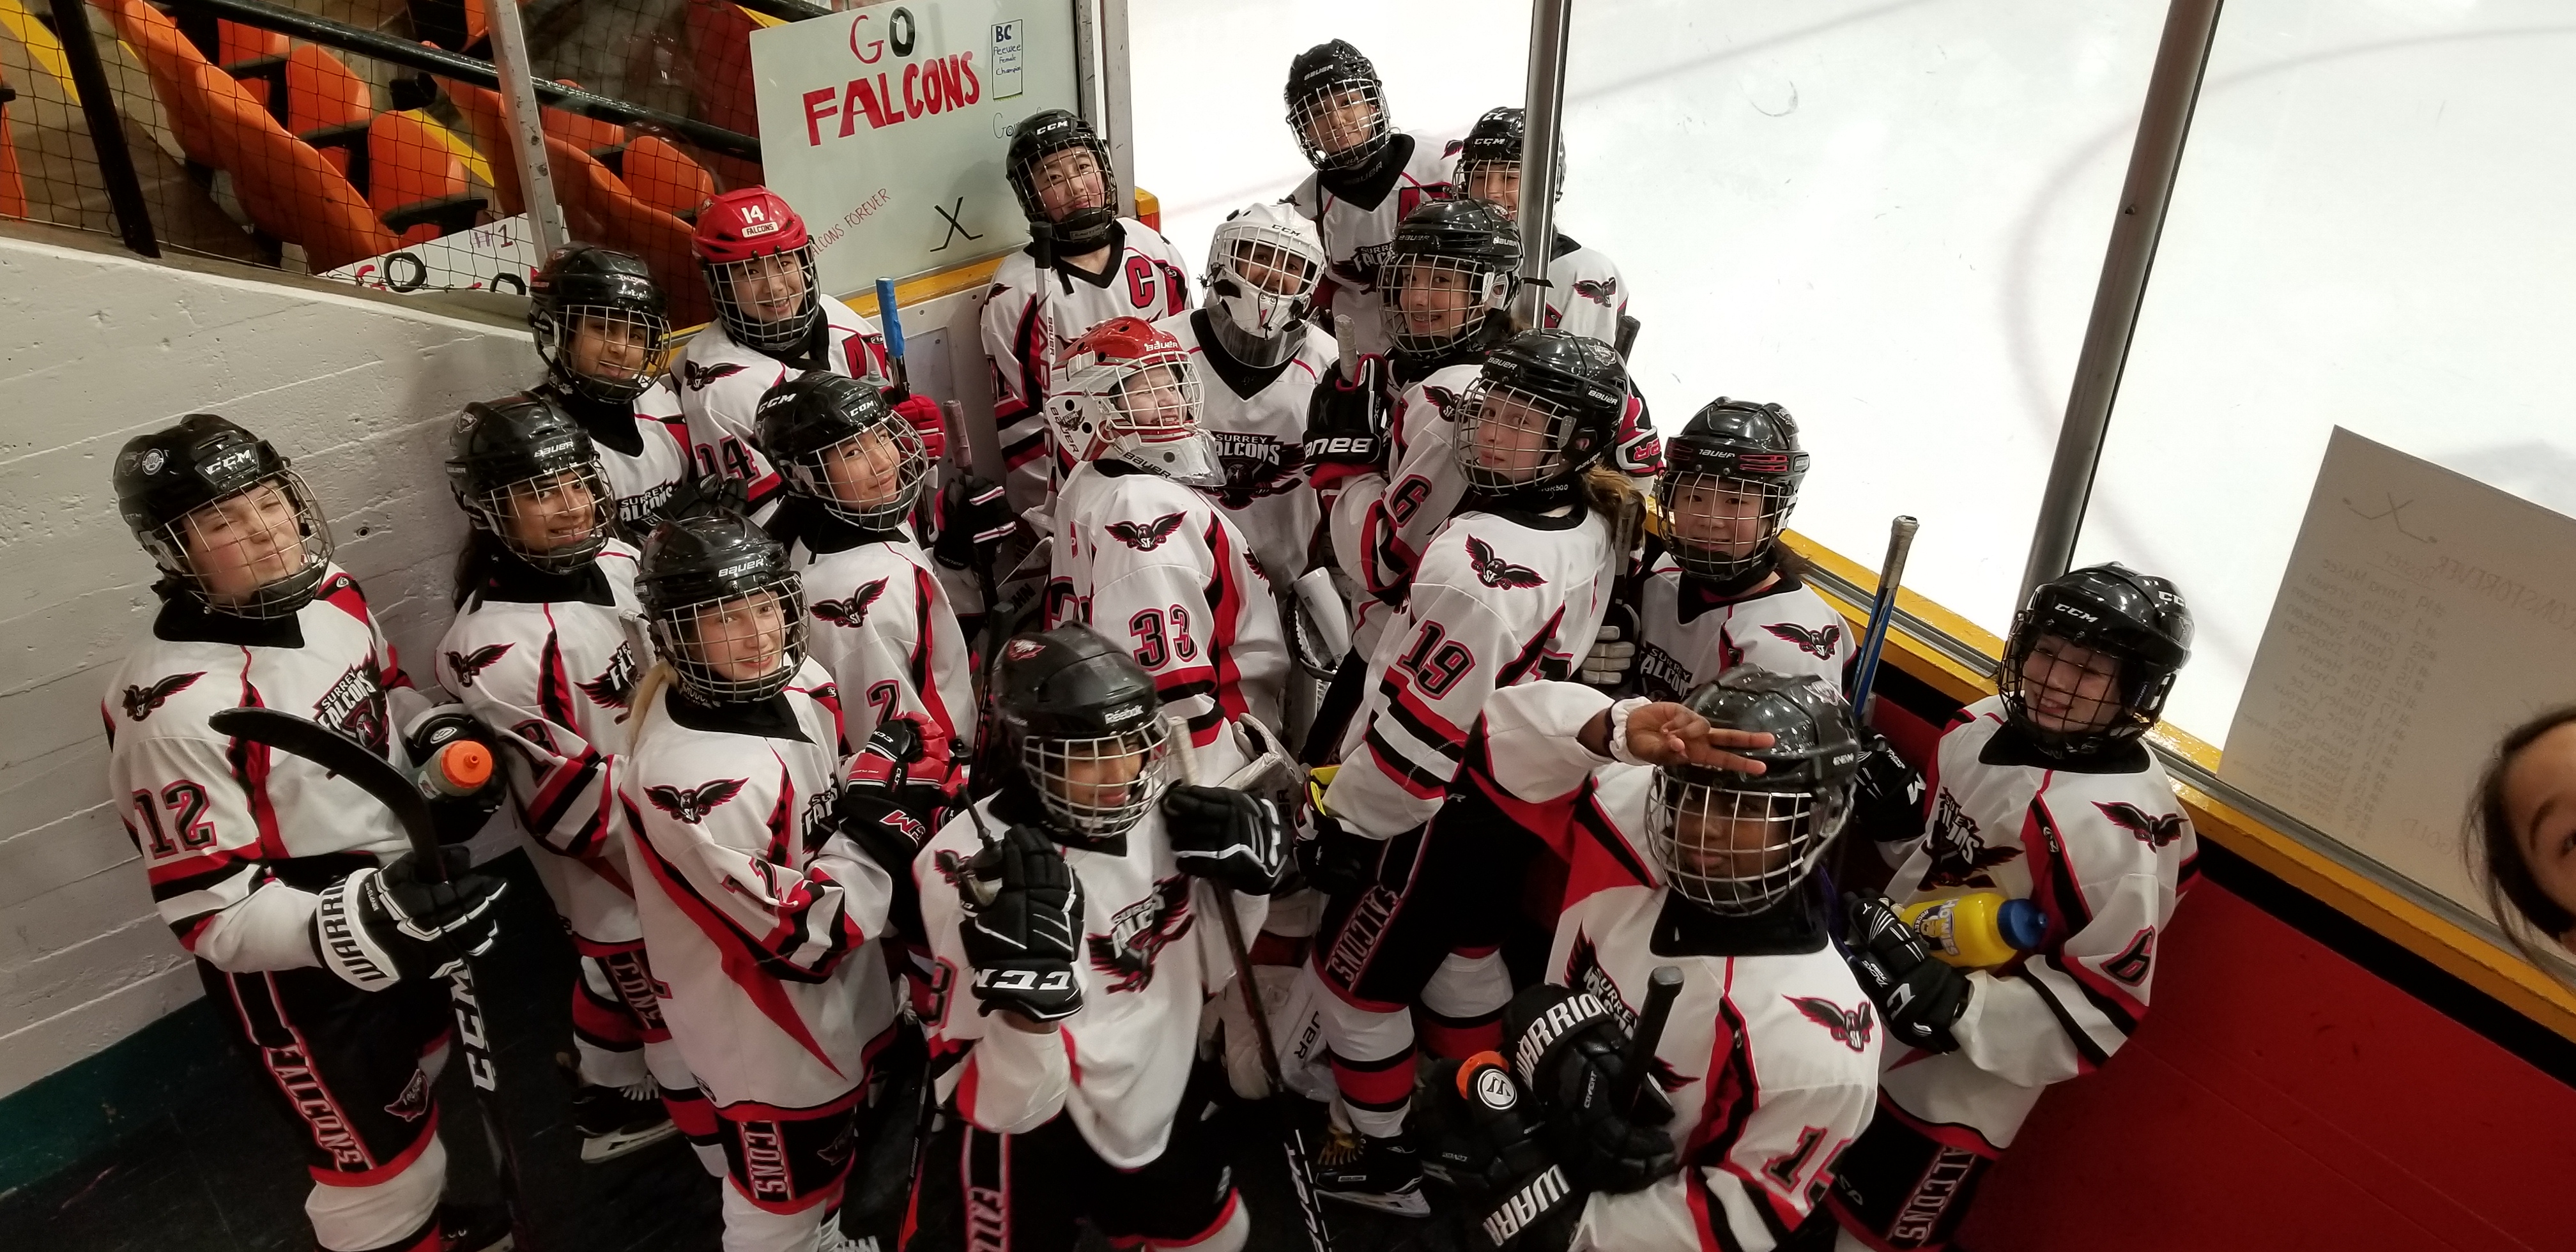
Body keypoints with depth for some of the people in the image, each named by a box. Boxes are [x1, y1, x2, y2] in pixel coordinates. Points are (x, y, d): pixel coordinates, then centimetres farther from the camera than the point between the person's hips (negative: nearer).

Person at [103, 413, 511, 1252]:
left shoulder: (333, 595, -8)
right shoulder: (176, 706, -30)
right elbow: (215, 917, -26)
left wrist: (442, 739, -7)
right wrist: (359, 925, -40)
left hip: (407, 897, 8)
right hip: (294, 970, -8)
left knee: (415, 1080, 31)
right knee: (377, 1161, 8)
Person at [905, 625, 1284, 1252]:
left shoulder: (1163, 816, -10)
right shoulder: (972, 864, -28)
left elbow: (1209, 978, 5)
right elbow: (1004, 1108, -27)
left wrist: (1244, 886, -12)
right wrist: (1029, 1002, -46)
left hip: (1153, 1108, 6)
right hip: (1024, 1133, -6)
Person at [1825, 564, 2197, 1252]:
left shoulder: (2126, 826, -27)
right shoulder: (1983, 727, -3)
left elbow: (2105, 1005, -26)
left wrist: (1954, 1003, -33)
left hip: (1962, 1081, -7)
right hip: (1874, 1019, 8)